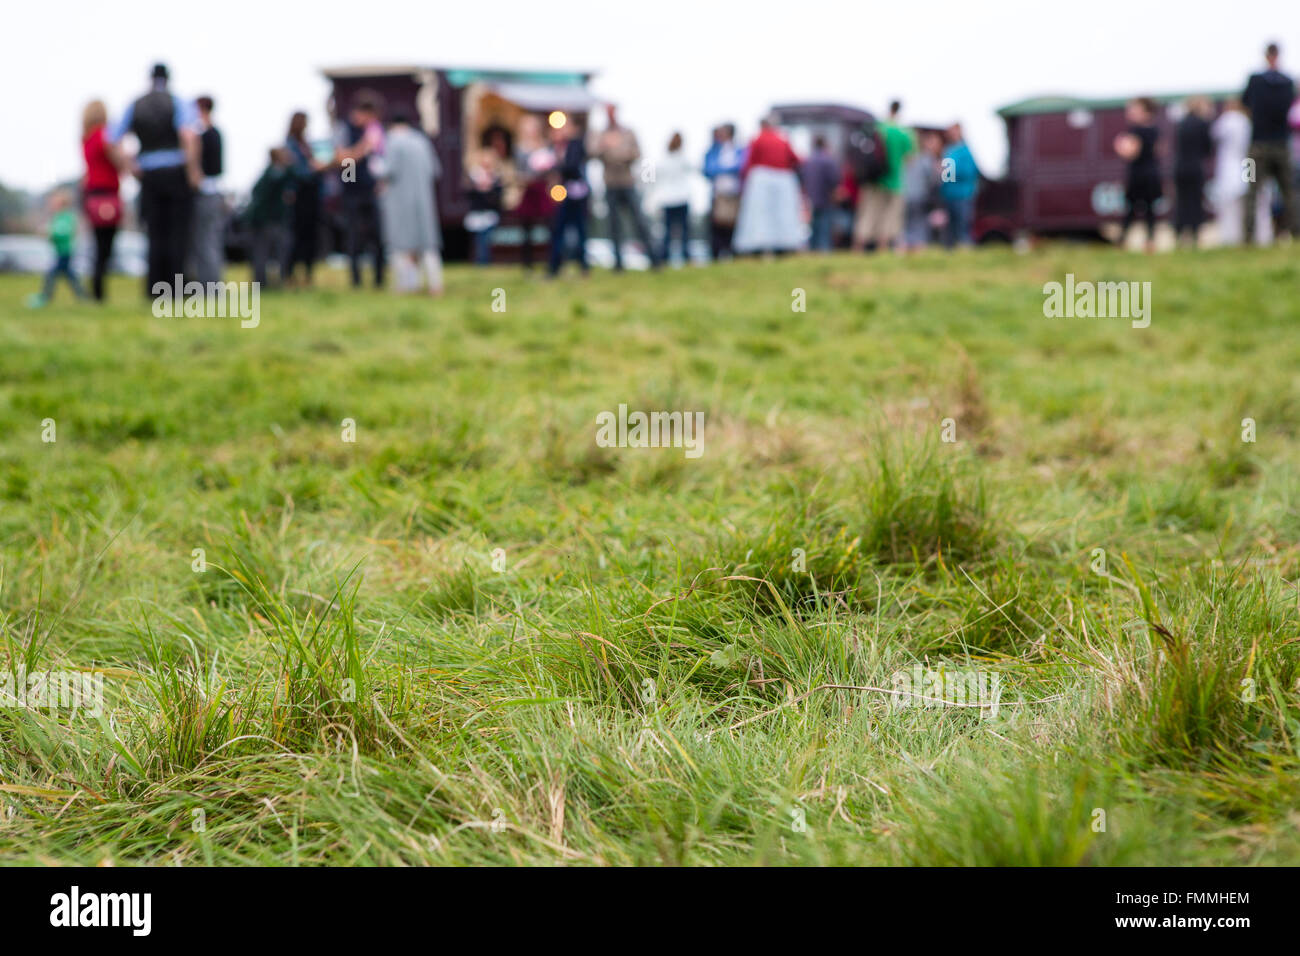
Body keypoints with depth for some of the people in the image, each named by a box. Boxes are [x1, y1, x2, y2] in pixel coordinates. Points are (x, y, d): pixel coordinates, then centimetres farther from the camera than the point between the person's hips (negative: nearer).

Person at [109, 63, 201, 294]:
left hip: (149, 175, 3)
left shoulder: (134, 107, 8)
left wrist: (131, 165, 10)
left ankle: (155, 289, 1)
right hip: (177, 173, -3)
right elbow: (188, 136, -20)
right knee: (178, 232, 1)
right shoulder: (179, 104, -3)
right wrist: (193, 170, -15)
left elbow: (112, 140, 3)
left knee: (156, 233, 7)